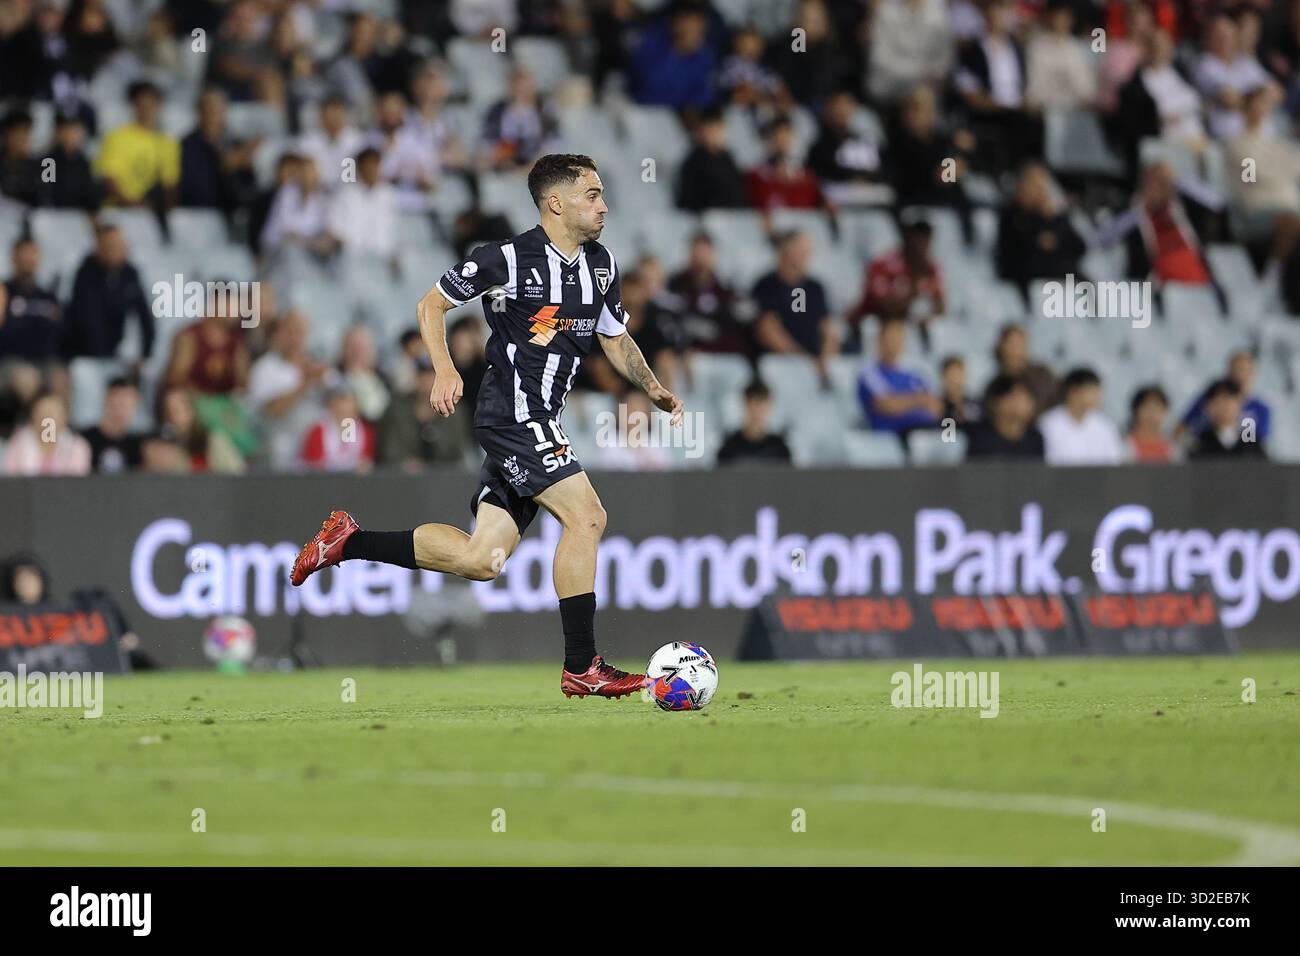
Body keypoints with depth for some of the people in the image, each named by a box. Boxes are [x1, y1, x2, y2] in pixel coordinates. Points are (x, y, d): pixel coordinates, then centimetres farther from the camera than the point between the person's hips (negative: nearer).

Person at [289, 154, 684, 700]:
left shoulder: (602, 265, 10)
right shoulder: (507, 260, -11)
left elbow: (616, 340, 23)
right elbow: (431, 304, 0)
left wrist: (653, 389, 6)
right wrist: (444, 370, -15)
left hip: (538, 424, 8)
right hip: (511, 415, -8)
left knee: (481, 560, 4)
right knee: (586, 516, -18)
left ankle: (348, 542, 17)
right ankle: (581, 668, -13)